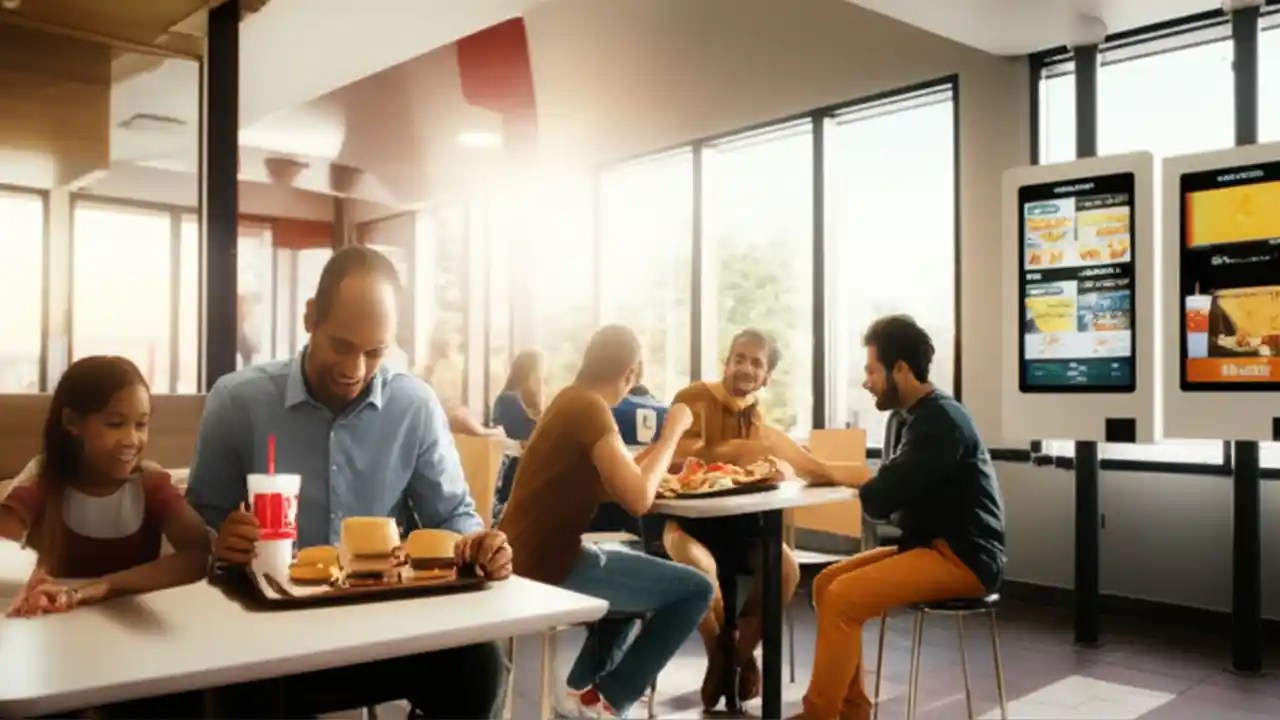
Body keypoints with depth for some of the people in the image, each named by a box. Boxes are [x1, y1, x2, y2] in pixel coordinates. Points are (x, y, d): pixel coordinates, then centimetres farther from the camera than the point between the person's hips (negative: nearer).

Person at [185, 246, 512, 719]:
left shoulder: (416, 406, -1)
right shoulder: (237, 401, -4)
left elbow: (452, 515, 7)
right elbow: (202, 524, 5)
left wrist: (477, 542, -17)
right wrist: (221, 543, -19)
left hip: (388, 616, 2)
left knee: (476, 664, -24)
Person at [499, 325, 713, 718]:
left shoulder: (571, 399, 13)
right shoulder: (590, 408, -17)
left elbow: (614, 481, 17)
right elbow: (638, 499, -23)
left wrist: (662, 442, 20)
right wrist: (673, 431, -11)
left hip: (531, 556, 10)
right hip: (551, 565, -10)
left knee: (639, 571, 33)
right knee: (694, 589, -6)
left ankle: (582, 688, 28)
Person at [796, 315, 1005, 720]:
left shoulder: (940, 420, -17)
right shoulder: (920, 416, 14)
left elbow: (880, 500, -22)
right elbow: (893, 486, 9)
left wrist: (853, 483, -1)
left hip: (962, 556, -10)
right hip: (934, 547, 10)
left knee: (843, 598, -20)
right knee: (827, 583, 1)